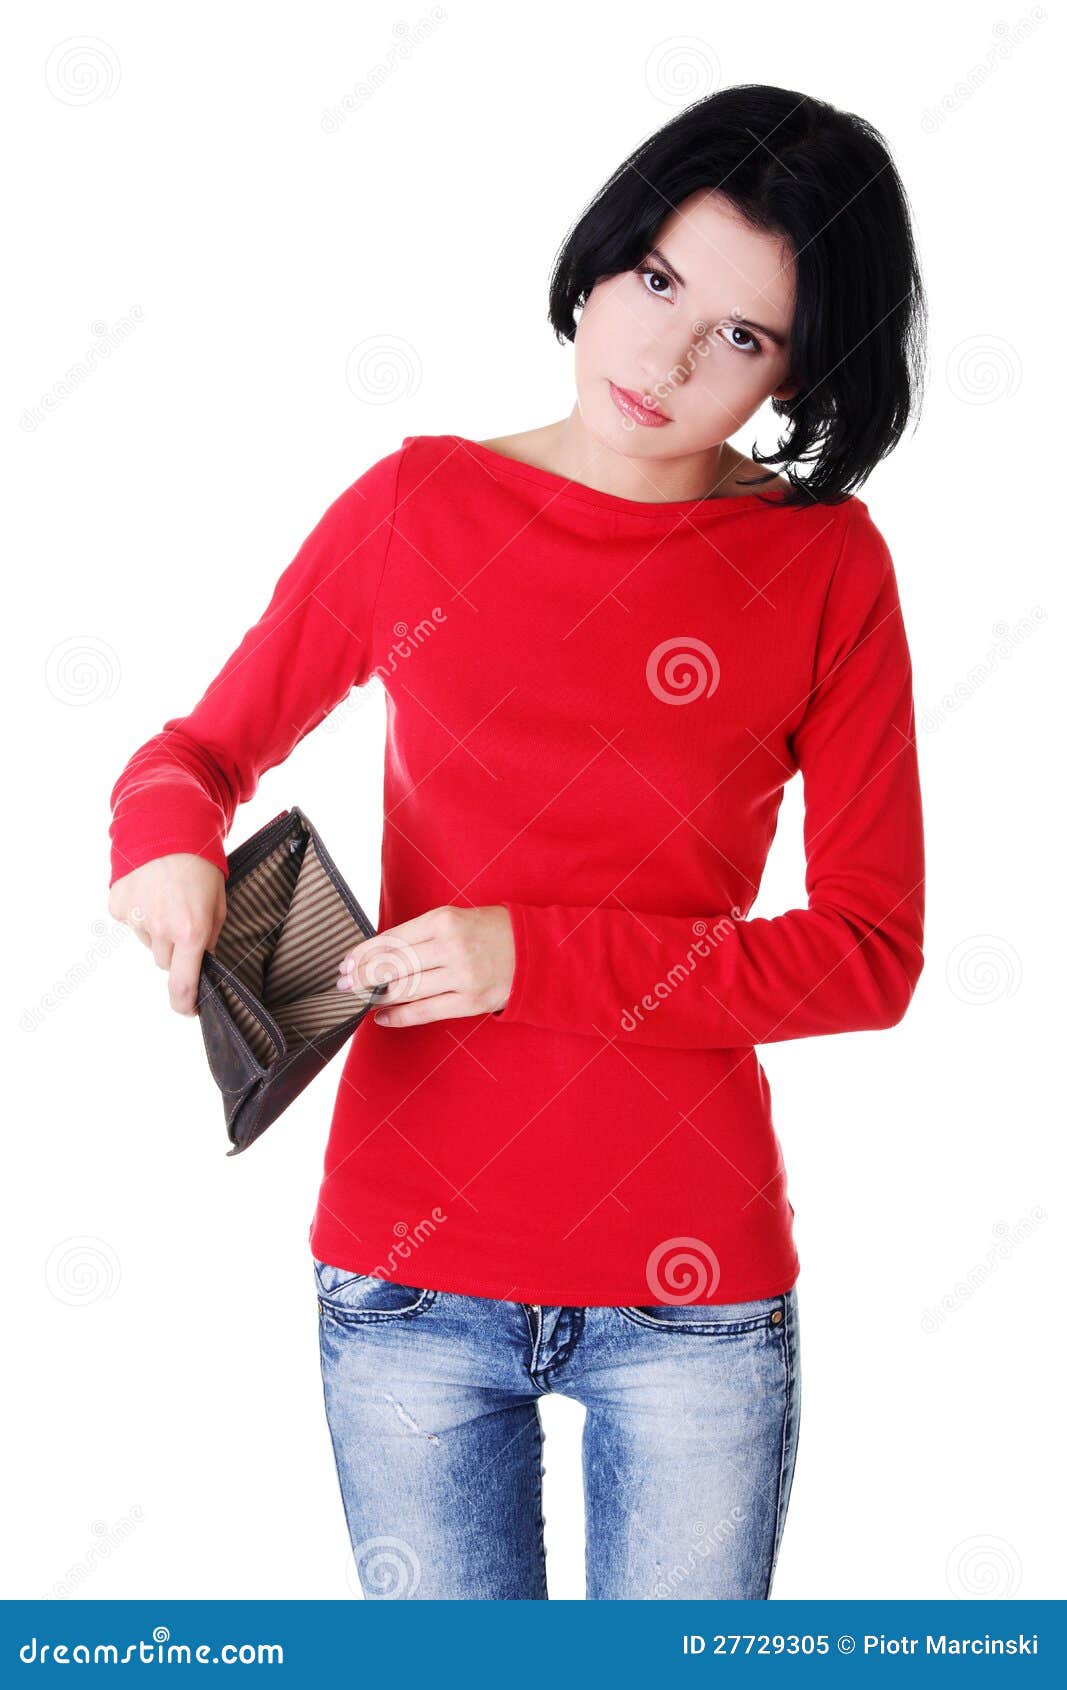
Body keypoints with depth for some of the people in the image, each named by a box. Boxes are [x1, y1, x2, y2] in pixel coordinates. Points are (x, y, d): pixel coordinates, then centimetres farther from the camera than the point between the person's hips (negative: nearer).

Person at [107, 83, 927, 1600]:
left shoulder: (824, 564, -4)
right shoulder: (415, 506, 0)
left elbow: (874, 951, -6)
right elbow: (205, 748, 11)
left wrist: (539, 959, -17)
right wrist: (169, 842, -13)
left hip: (694, 1290, -1)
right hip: (408, 1265, 1)